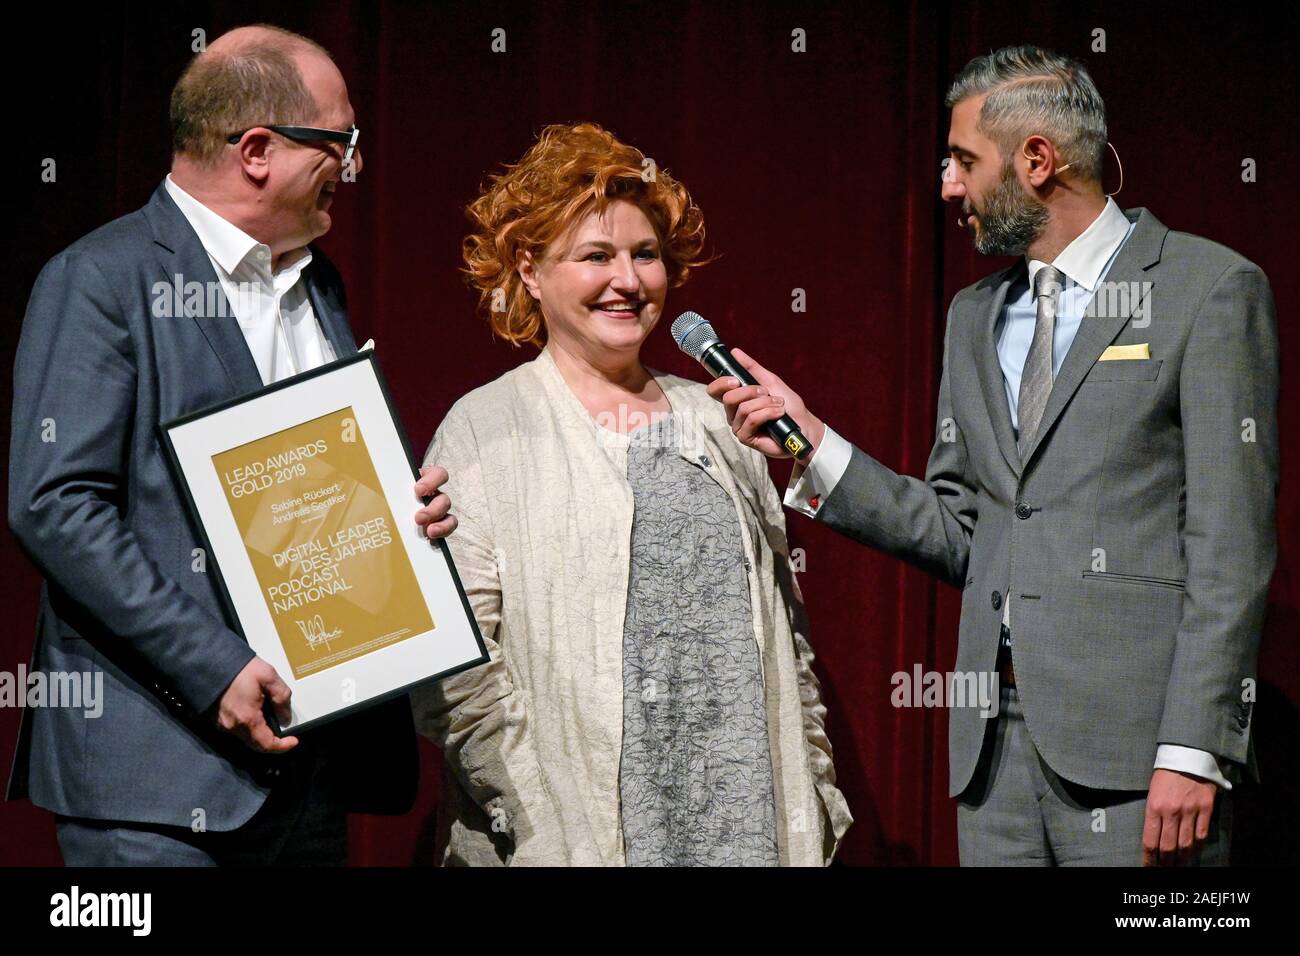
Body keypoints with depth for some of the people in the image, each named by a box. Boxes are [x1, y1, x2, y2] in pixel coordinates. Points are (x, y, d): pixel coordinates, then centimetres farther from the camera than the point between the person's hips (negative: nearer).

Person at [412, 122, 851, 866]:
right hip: (572, 831, -4)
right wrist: (537, 820, -15)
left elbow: (783, 630, 17)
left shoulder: (715, 421, 15)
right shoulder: (485, 430, -1)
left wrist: (817, 797, 11)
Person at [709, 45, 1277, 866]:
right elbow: (962, 536, 15)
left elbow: (1229, 548, -9)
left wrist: (1194, 752, -15)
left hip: (1134, 738, -6)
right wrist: (815, 445, 4)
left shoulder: (1211, 291, -3)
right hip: (998, 738, 6)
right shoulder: (976, 316, 18)